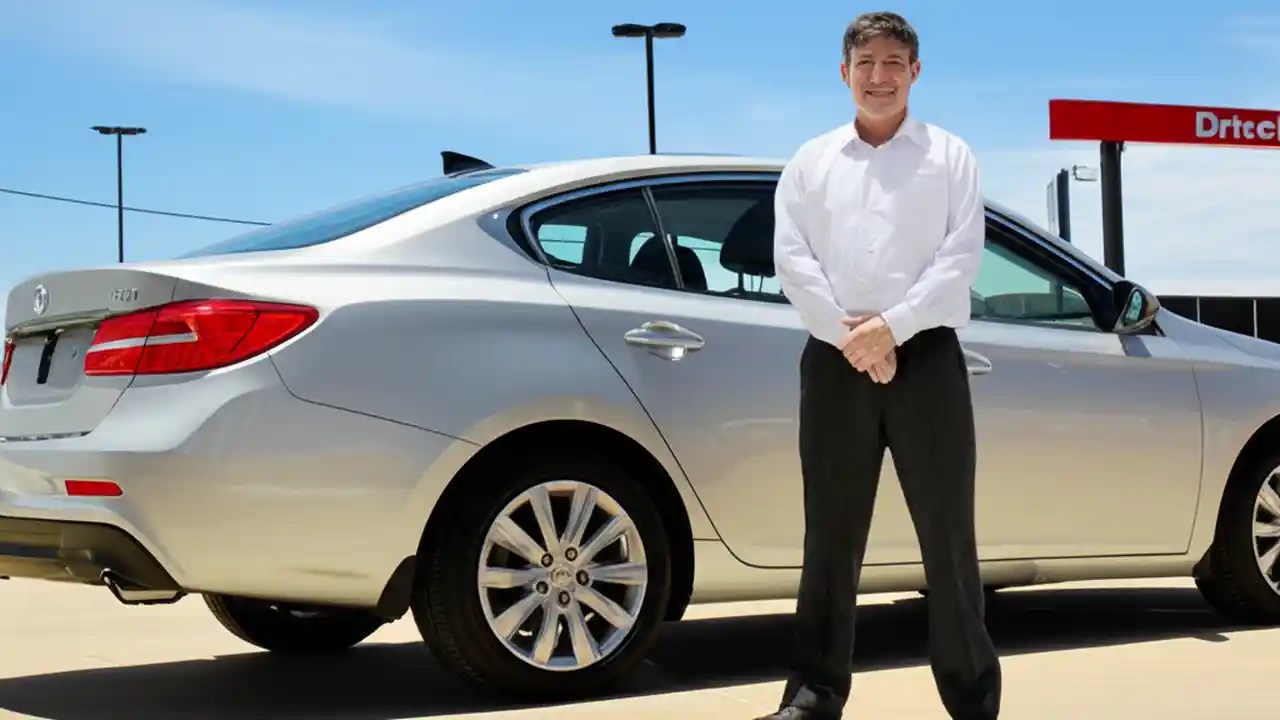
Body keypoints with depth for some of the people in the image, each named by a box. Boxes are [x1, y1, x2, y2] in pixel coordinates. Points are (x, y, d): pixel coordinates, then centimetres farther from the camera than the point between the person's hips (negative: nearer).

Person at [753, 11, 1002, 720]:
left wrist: (891, 326, -14)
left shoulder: (949, 155, 9)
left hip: (926, 357, -1)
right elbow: (790, 257, 1)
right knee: (831, 534, 4)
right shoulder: (811, 160, 13)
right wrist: (849, 335, -11)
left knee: (947, 531, 2)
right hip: (834, 362, 1)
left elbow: (961, 257, -3)